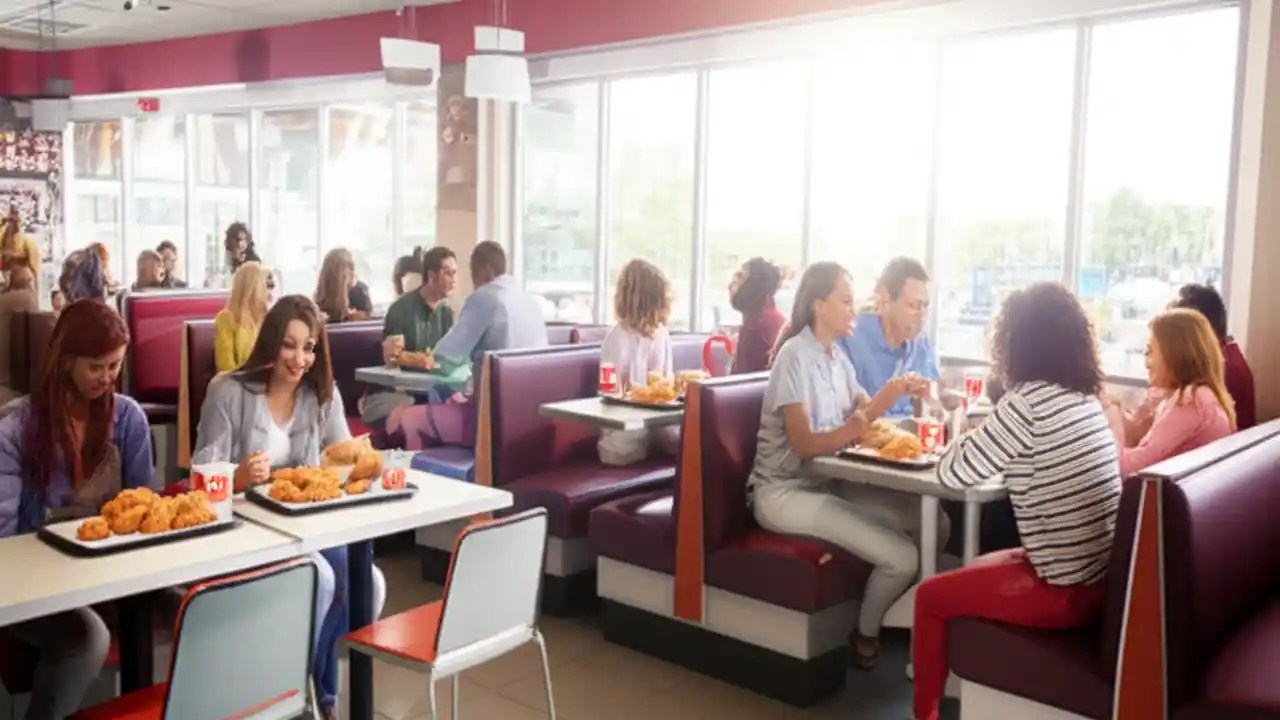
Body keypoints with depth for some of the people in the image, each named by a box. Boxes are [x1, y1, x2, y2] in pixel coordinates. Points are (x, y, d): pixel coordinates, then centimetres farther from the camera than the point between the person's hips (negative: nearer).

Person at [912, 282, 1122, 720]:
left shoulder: (1028, 401, -19)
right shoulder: (1085, 397, 7)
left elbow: (952, 474, -13)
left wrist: (968, 438, 5)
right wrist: (986, 437, 11)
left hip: (1066, 589, -8)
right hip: (1102, 576, 8)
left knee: (930, 596, 9)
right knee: (975, 571, 28)